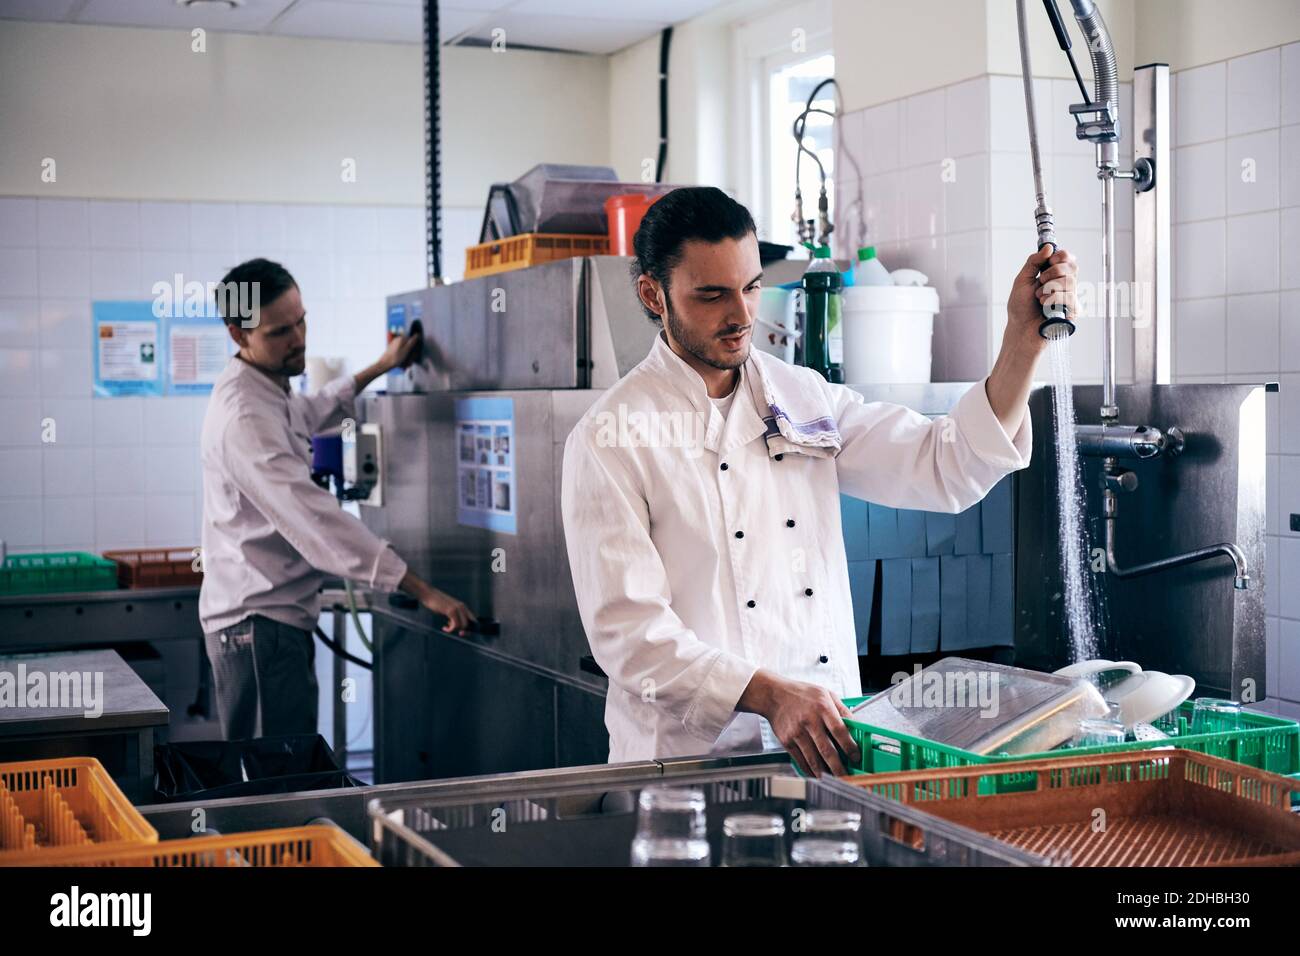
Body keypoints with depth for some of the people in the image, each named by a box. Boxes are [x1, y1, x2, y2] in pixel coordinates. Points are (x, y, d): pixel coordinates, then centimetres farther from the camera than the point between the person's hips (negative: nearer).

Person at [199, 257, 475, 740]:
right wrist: (422, 590, -33)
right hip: (259, 624, -10)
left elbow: (308, 414, 38)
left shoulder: (269, 394, 12)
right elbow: (315, 518, -30)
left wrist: (380, 368, 40)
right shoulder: (245, 415, -22)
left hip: (276, 615, 10)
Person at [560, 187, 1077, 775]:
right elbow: (627, 631, -12)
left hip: (826, 748, 4)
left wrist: (1025, 337, -6)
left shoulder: (805, 398, 12)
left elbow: (945, 468, 6)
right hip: (692, 759, -3)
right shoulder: (608, 438, -5)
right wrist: (771, 695, -25)